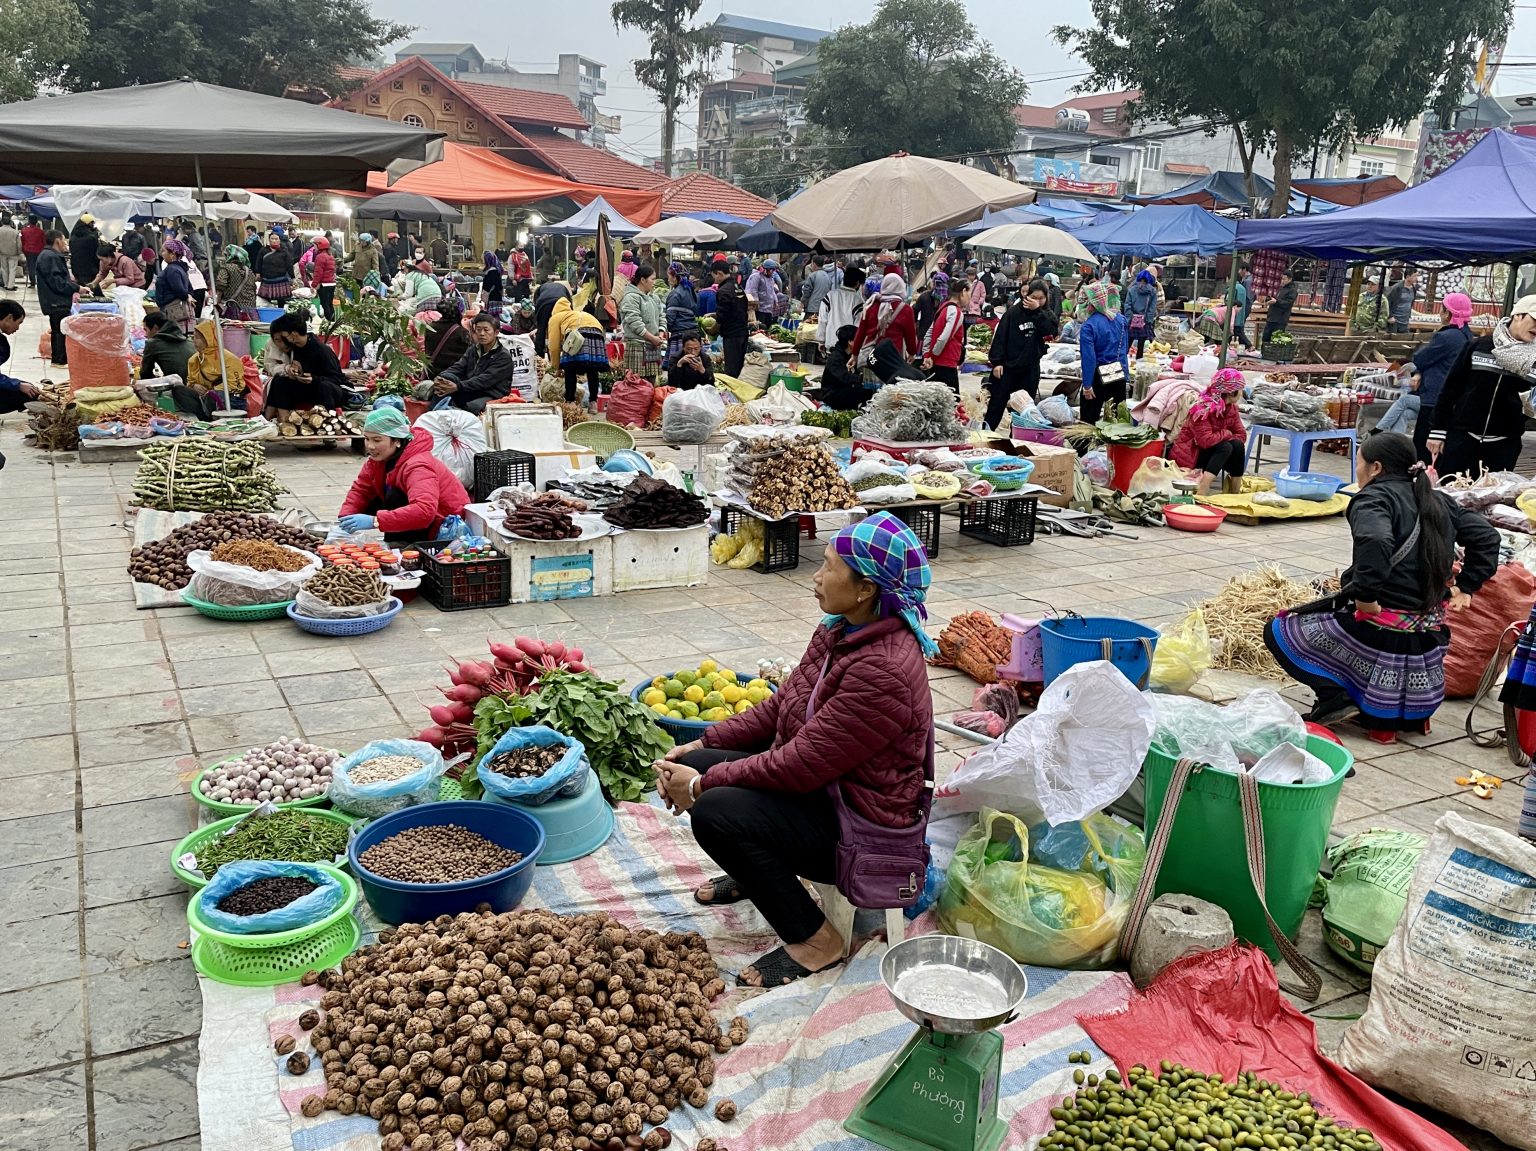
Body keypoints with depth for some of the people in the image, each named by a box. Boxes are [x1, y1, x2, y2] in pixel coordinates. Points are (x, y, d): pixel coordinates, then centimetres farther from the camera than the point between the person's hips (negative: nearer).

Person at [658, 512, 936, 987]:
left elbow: (802, 765, -28)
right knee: (694, 767, 1)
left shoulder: (883, 672, -30)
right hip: (820, 786, 9)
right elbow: (779, 707, 10)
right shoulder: (839, 632, 1)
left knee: (714, 812, -25)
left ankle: (814, 940, -7)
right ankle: (758, 872, 28)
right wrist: (703, 744, 1)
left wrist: (704, 785, -19)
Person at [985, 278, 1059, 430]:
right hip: (1007, 366, -2)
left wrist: (1037, 311, -17)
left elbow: (1052, 331, -15)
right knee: (996, 405, 3)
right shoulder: (1014, 311, -4)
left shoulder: (1048, 315, 5)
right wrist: (997, 361, -12)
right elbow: (1000, 337, -6)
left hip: (1030, 370, 2)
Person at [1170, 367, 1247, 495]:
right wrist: (1227, 434, -17)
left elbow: (1241, 434, 0)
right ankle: (1200, 495, -40)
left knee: (1238, 445, -18)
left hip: (1211, 451, 7)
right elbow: (1206, 440, -32)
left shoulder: (1232, 408, 0)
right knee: (1225, 447, -29)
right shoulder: (1202, 408, -25)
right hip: (1190, 454, -7)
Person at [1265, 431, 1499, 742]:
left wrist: (1365, 595, -26)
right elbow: (1486, 537, 16)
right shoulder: (1438, 501, 13)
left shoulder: (1374, 497, -11)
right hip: (1429, 638, 8)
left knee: (1278, 632, 6)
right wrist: (1465, 587, 15)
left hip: (1380, 632, -8)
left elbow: (1375, 542, -32)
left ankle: (1335, 697, -7)